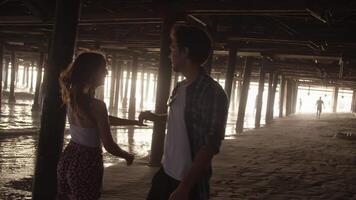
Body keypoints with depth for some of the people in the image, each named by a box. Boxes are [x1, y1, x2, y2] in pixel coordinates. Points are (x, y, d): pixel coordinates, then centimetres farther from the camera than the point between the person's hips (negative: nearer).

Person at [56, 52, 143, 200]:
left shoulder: (73, 98, 2)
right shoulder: (96, 105, -22)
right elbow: (109, 146, -18)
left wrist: (134, 122, 22)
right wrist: (127, 156, 2)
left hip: (68, 159, 8)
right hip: (87, 163, -7)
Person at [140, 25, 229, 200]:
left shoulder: (212, 93, -19)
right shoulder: (180, 88, 5)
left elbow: (210, 146, -22)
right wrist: (154, 117, 38)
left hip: (189, 182, -7)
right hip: (166, 172, 7)